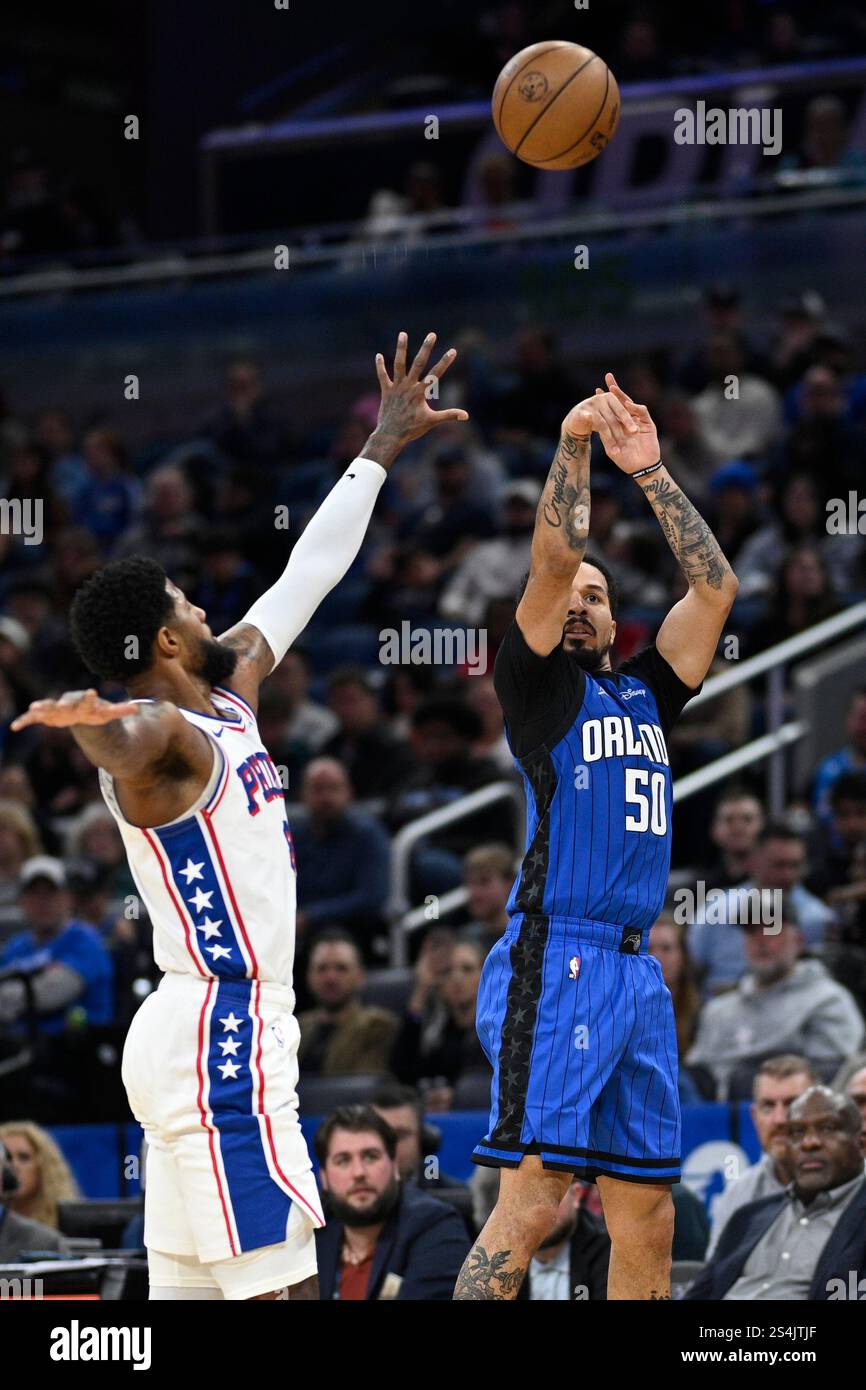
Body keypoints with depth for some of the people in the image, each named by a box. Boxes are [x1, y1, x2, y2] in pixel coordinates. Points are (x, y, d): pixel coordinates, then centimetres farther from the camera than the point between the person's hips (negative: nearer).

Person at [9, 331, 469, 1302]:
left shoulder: (229, 698, 15)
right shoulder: (156, 734, -13)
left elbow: (307, 576, 24)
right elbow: (119, 740, -39)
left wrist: (381, 450, 30)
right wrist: (81, 715, -63)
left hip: (200, 1038, 10)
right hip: (224, 1045, -10)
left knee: (187, 1294, 7)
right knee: (278, 1286, -13)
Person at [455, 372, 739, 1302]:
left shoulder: (642, 693, 21)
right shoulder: (538, 684, 5)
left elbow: (715, 586, 17)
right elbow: (551, 560, -9)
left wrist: (648, 470, 13)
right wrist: (572, 446, -5)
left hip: (636, 971, 7)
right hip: (556, 959, -7)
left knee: (646, 1218, 6)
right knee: (533, 1199, -16)